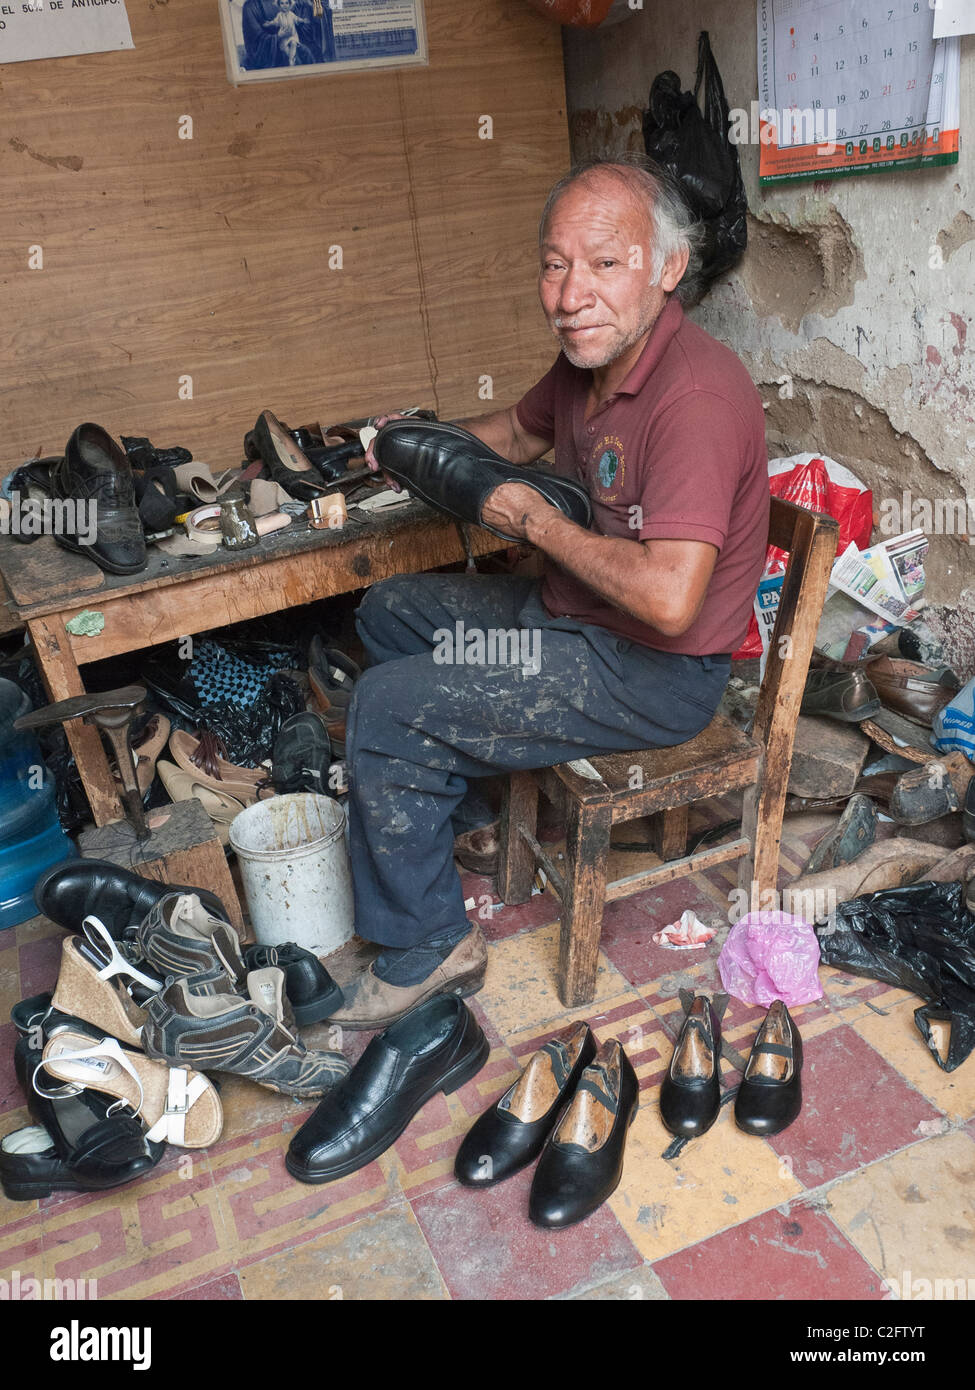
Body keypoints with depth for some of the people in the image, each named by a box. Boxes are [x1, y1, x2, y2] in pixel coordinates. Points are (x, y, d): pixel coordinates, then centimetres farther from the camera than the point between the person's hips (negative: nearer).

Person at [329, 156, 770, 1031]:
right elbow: (521, 430, 23)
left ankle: (426, 948, 1)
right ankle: (453, 812, 33)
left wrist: (537, 521, -22)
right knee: (389, 612, 20)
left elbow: (668, 597, -37)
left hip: (656, 672, -10)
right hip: (573, 612, 10)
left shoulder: (696, 392, -28)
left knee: (388, 707, -17)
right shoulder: (590, 356, 2)